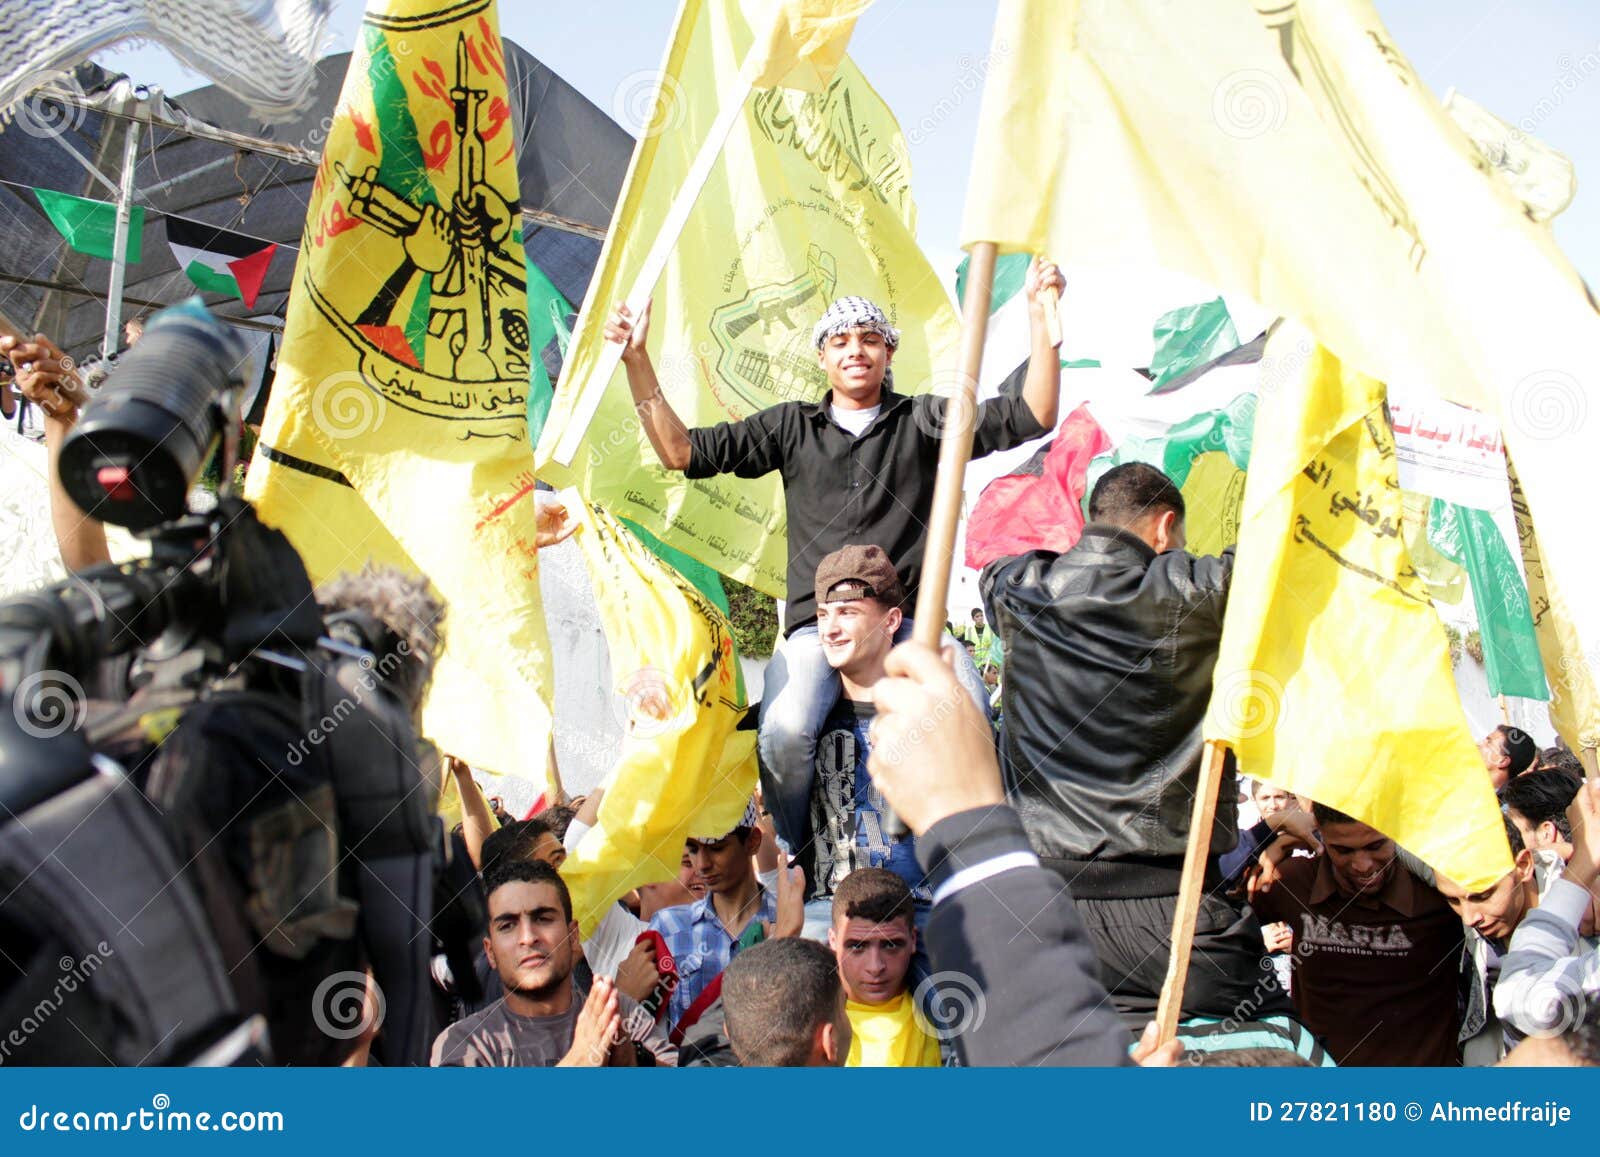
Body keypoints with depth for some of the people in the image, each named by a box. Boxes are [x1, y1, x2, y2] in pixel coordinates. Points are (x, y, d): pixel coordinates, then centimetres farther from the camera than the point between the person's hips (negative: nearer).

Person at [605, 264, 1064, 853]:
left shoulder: (924, 421, 14)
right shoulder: (791, 427, 18)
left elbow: (1032, 418, 4)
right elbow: (681, 451, 15)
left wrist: (1040, 314, -6)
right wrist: (637, 359, 8)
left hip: (912, 621, 0)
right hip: (817, 625, 1)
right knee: (785, 731, -30)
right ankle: (793, 861, -5)